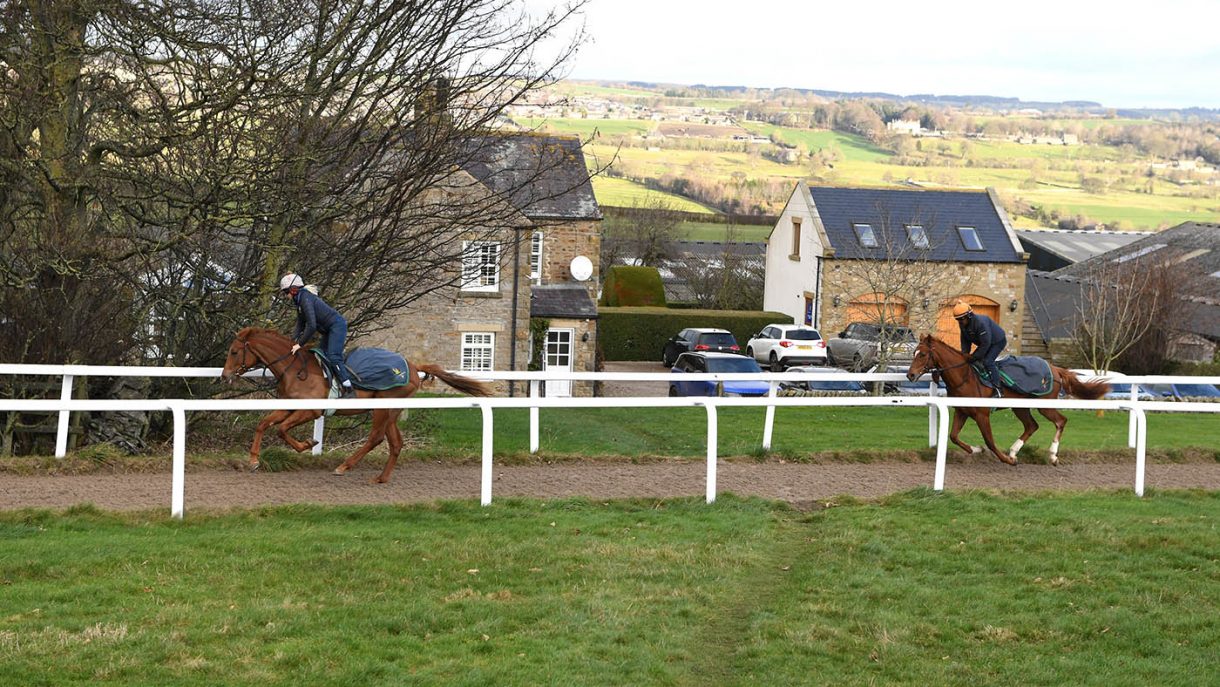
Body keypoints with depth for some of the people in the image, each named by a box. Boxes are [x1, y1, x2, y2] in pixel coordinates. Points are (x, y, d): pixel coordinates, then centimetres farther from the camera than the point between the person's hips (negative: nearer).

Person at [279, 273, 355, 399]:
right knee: (323, 356, 11)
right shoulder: (299, 302, 11)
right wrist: (293, 342, 2)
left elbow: (311, 326, -27)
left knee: (333, 357, -18)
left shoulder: (306, 299, -21)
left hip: (337, 325, -11)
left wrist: (300, 344, -22)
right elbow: (300, 326, 15)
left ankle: (349, 390, -20)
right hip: (328, 330, 11)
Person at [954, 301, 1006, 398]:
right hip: (985, 342, 10)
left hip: (998, 342, -10)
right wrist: (965, 354, -15)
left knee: (987, 361, -24)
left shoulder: (980, 323, -35)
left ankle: (997, 389, -24)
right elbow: (965, 341, 2)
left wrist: (974, 357, -29)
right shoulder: (963, 325, -7)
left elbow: (985, 343, -34)